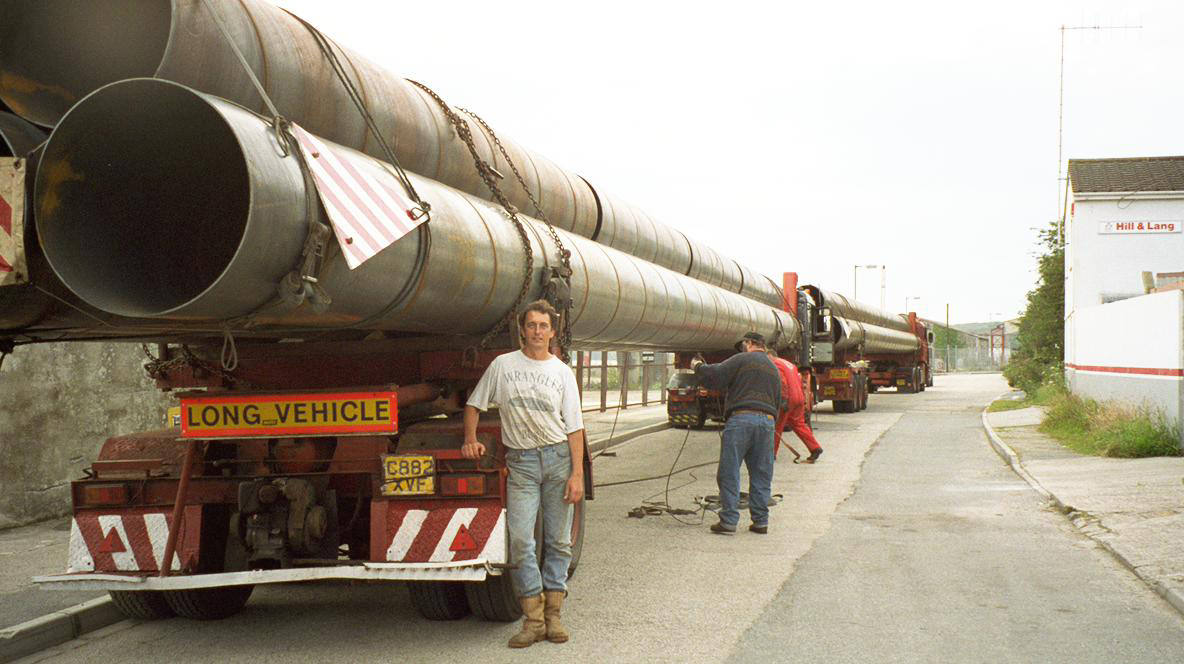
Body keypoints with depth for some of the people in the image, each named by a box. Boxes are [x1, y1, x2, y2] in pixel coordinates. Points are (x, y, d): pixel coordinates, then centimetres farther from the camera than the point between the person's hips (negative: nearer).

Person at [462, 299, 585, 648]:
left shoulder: (562, 372, 6)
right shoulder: (503, 365, 6)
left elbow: (574, 427, 4)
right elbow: (474, 404, 15)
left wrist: (577, 474, -4)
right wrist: (470, 439, 0)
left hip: (558, 457, 1)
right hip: (521, 461, -1)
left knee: (558, 541, 3)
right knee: (520, 539, -10)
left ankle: (553, 615, 11)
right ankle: (533, 619, -5)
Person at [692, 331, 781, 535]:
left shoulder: (741, 360, 2)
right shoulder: (774, 369, 23)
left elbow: (715, 376, -5)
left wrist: (698, 366, 12)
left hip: (741, 418, -6)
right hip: (767, 421, 6)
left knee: (729, 473, -1)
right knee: (761, 474, 12)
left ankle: (728, 521, -4)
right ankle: (760, 521, 12)